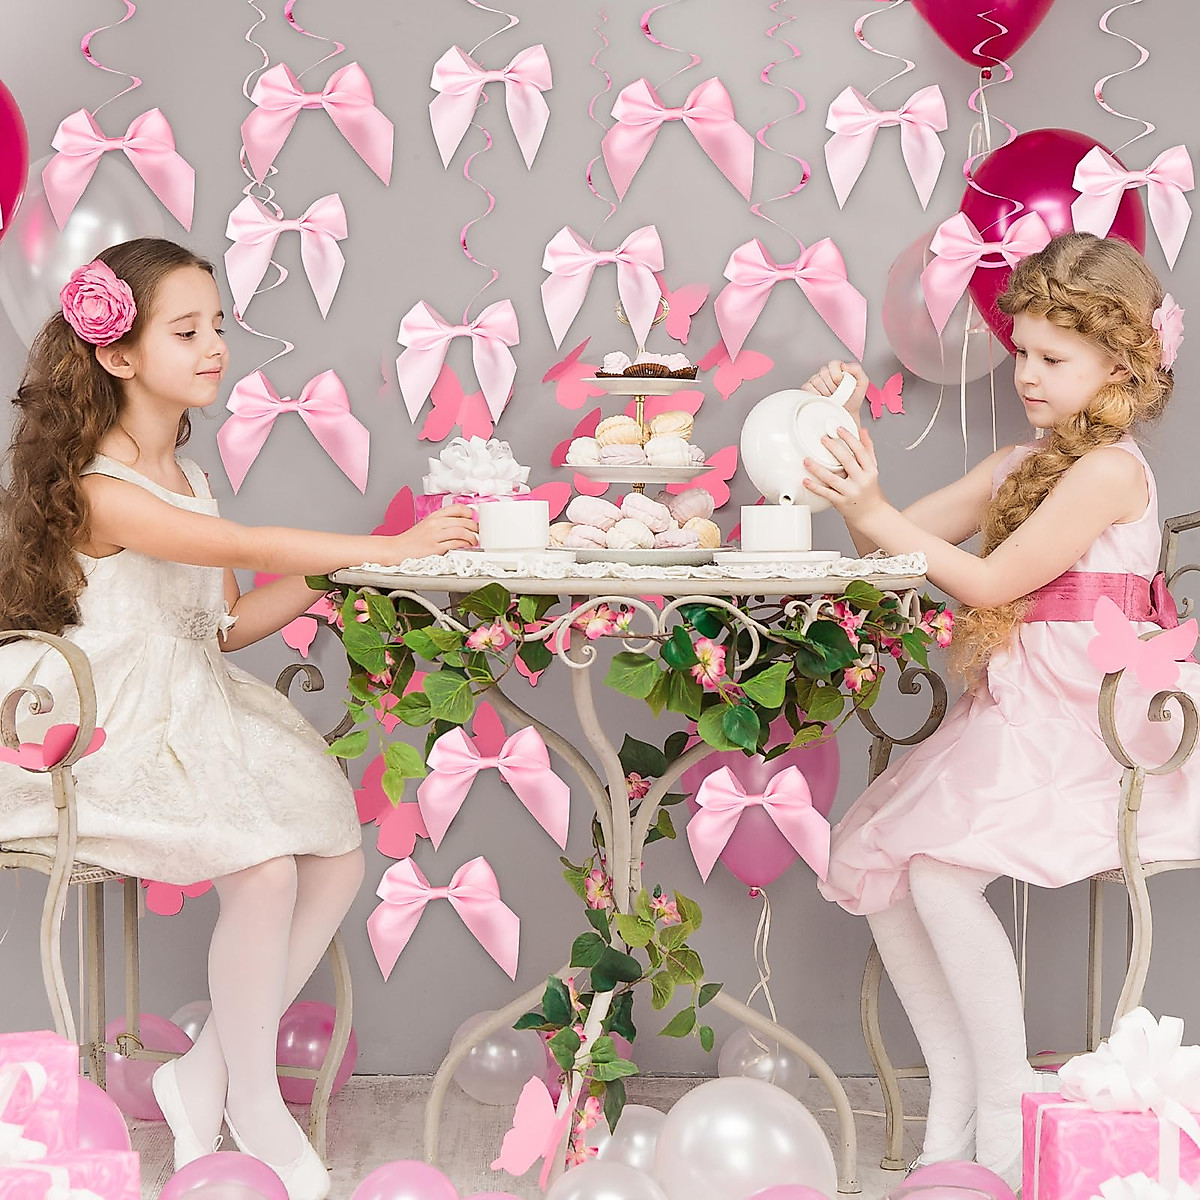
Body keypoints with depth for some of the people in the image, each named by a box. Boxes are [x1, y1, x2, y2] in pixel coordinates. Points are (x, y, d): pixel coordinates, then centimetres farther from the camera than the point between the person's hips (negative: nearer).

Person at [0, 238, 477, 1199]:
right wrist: (392, 547, -29)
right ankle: (253, 1104, -4)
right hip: (116, 739, -9)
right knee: (264, 870, -26)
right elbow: (248, 546, -27)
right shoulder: (98, 490, -16)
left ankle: (206, 1076, 7)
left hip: (200, 711, 9)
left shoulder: (186, 476, 13)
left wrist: (322, 580, -3)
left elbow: (223, 625, 12)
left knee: (338, 857, -4)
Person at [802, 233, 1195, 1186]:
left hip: (1082, 721, -9)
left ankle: (1006, 1111, -11)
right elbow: (902, 537, 17)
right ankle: (953, 1096, 8)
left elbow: (991, 581, -14)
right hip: (1010, 713, 10)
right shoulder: (1017, 465, 17)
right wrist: (849, 434, 6)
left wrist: (874, 515, -15)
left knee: (939, 865, -25)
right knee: (870, 854, 1)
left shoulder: (1110, 469, -10)